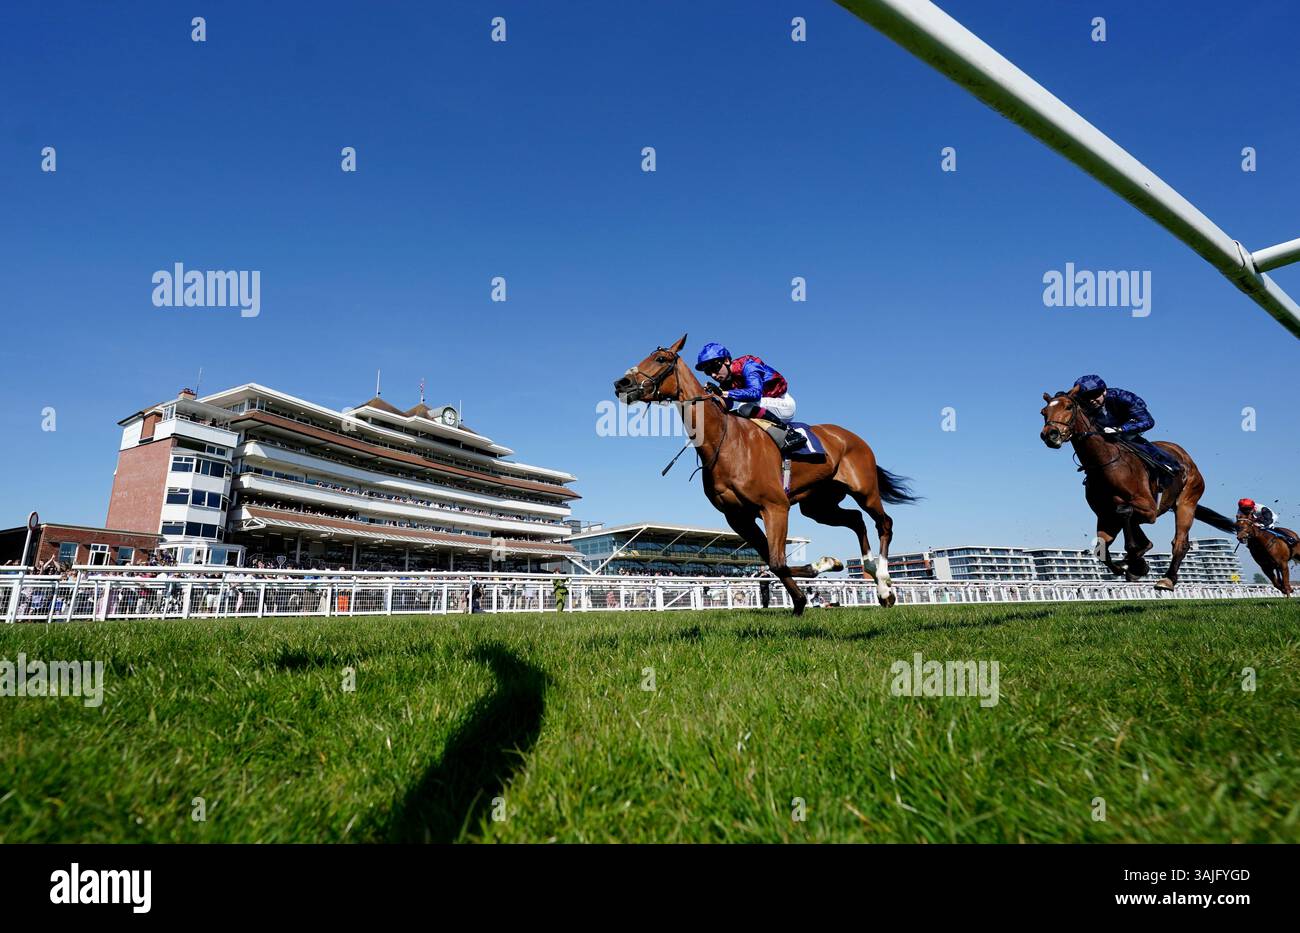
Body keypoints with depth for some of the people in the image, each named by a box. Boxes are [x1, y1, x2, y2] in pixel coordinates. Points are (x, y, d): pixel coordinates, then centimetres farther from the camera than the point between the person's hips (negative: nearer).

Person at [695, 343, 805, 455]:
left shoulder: (747, 366, -19)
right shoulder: (725, 384, 2)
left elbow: (755, 392, -37)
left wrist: (726, 394, -44)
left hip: (784, 405, -8)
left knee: (744, 407, -31)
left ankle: (788, 432, -24)